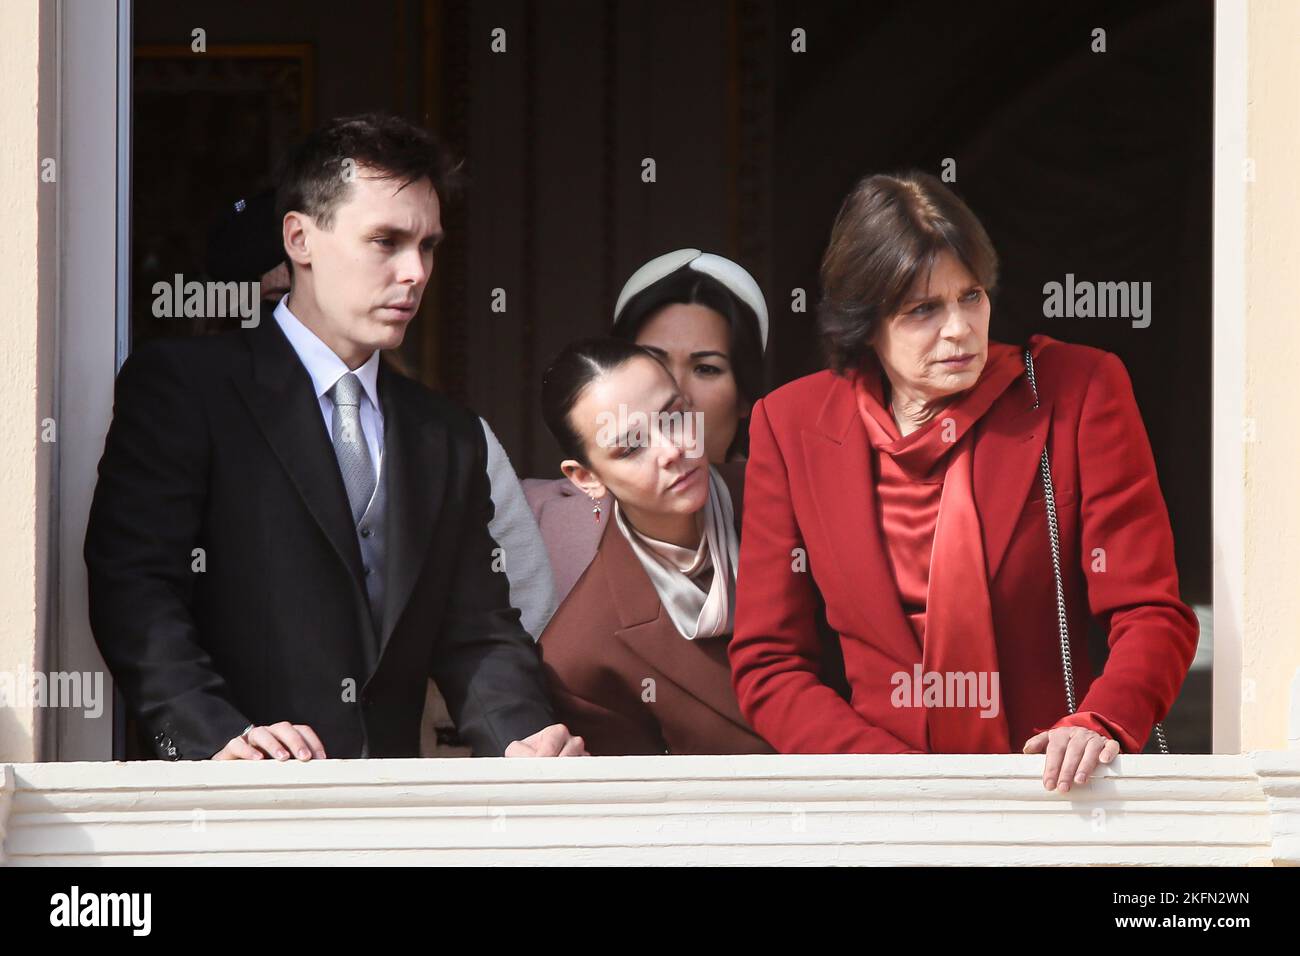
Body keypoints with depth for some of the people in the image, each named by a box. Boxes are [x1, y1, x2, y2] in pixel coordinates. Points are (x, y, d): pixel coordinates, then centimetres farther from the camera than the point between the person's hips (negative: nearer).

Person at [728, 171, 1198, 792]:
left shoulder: (1078, 390, 3)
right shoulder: (790, 426, 6)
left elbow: (1153, 615, 2)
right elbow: (765, 662, 7)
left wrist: (1101, 723, -20)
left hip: (1054, 787, 0)